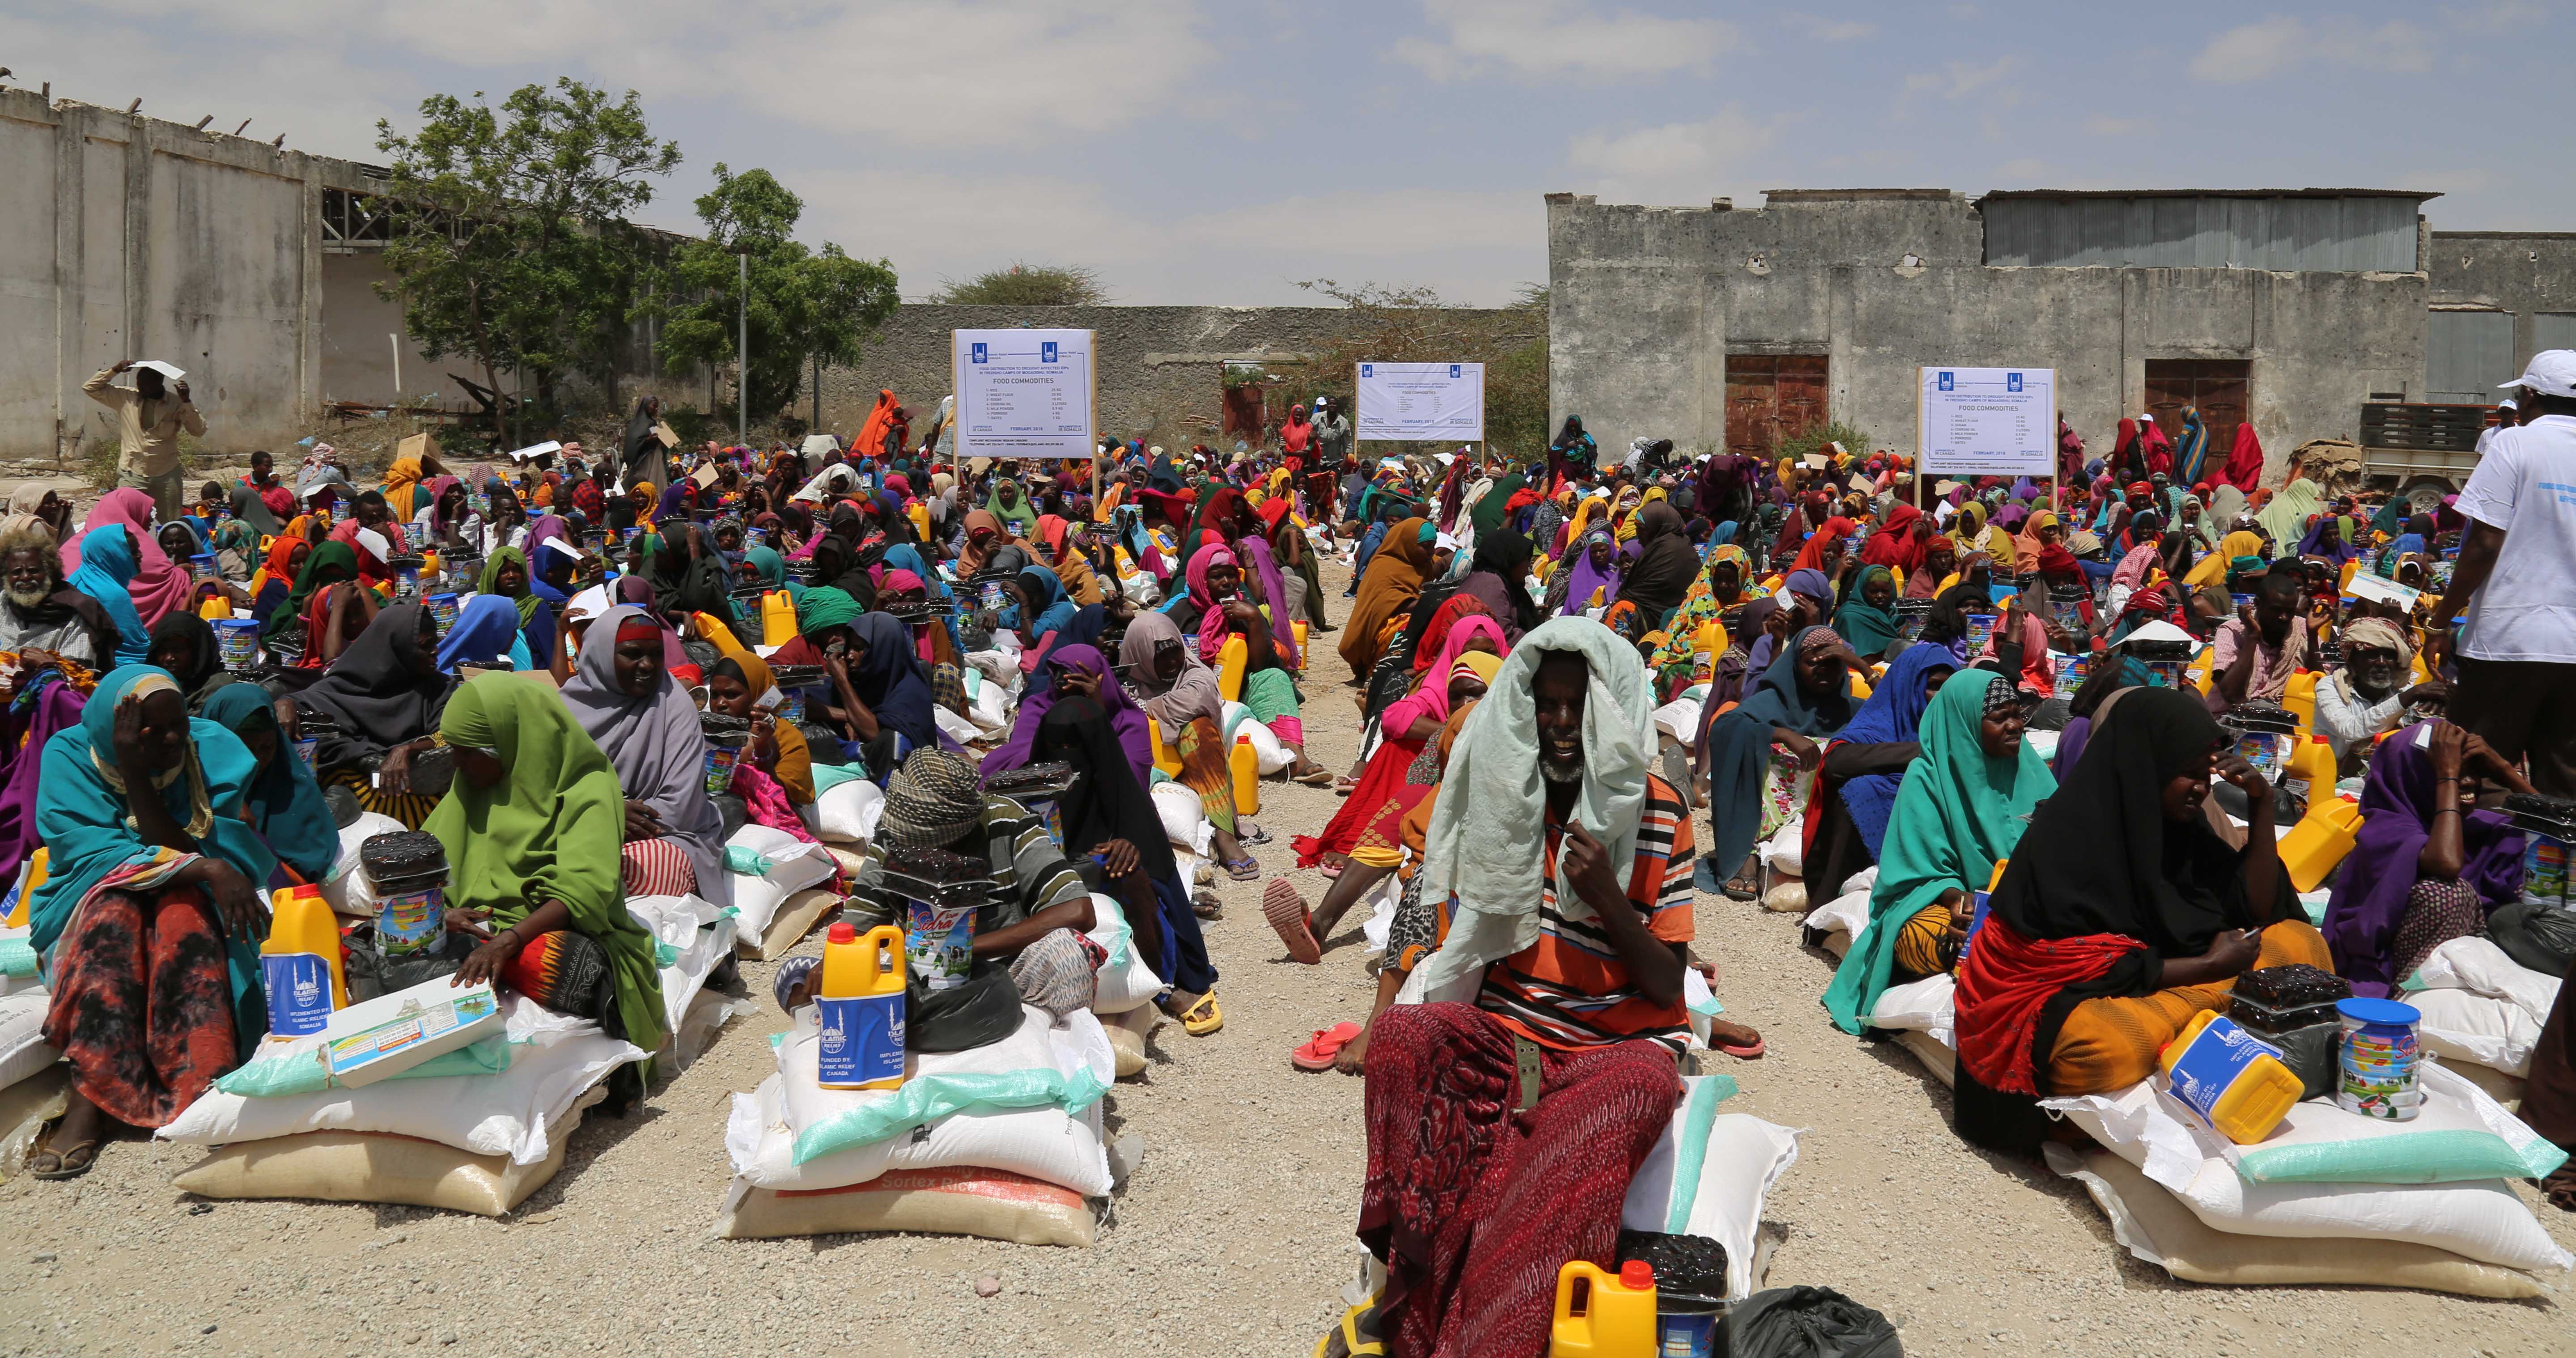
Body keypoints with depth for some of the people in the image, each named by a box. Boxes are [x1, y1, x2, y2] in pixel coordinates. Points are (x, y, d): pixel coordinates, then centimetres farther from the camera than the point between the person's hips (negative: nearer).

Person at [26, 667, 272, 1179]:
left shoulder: (215, 750, -10)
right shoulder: (70, 755, -11)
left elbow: (178, 850, -17)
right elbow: (91, 854, -21)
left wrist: (137, 775, -28)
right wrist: (204, 868, -34)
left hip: (191, 905, 0)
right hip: (88, 908, 0)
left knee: (183, 908, -33)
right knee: (116, 905, -34)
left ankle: (201, 1087, -44)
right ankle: (90, 1102, -41)